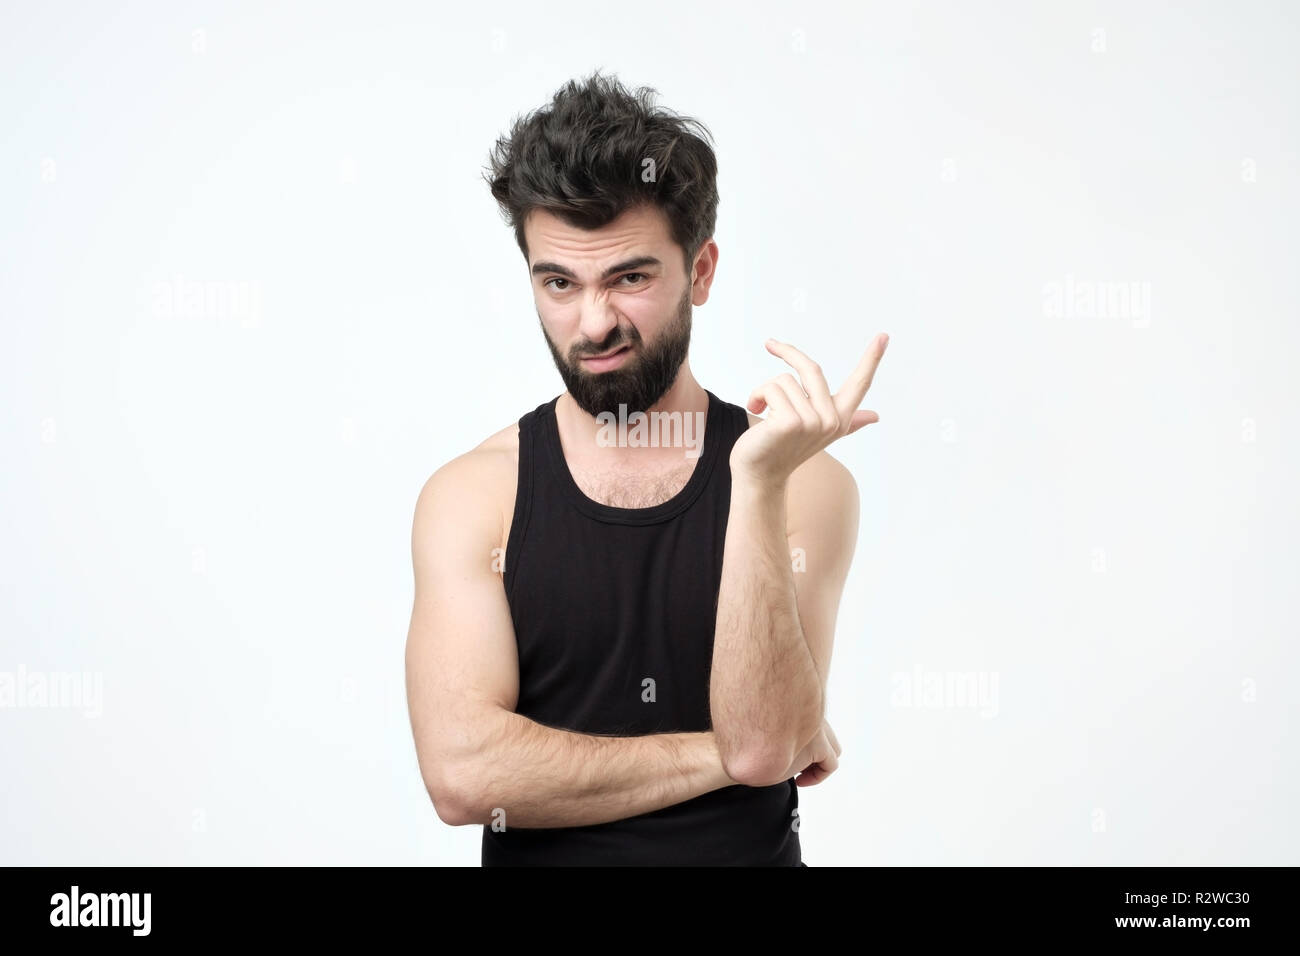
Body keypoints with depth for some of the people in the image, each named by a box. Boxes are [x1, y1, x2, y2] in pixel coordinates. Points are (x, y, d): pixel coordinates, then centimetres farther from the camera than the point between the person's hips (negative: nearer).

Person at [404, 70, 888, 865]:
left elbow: (761, 746, -12)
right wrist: (719, 755, -8)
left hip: (754, 851, 0)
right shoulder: (469, 497, -1)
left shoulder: (805, 484, 0)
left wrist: (759, 482, -17)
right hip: (537, 858, 0)